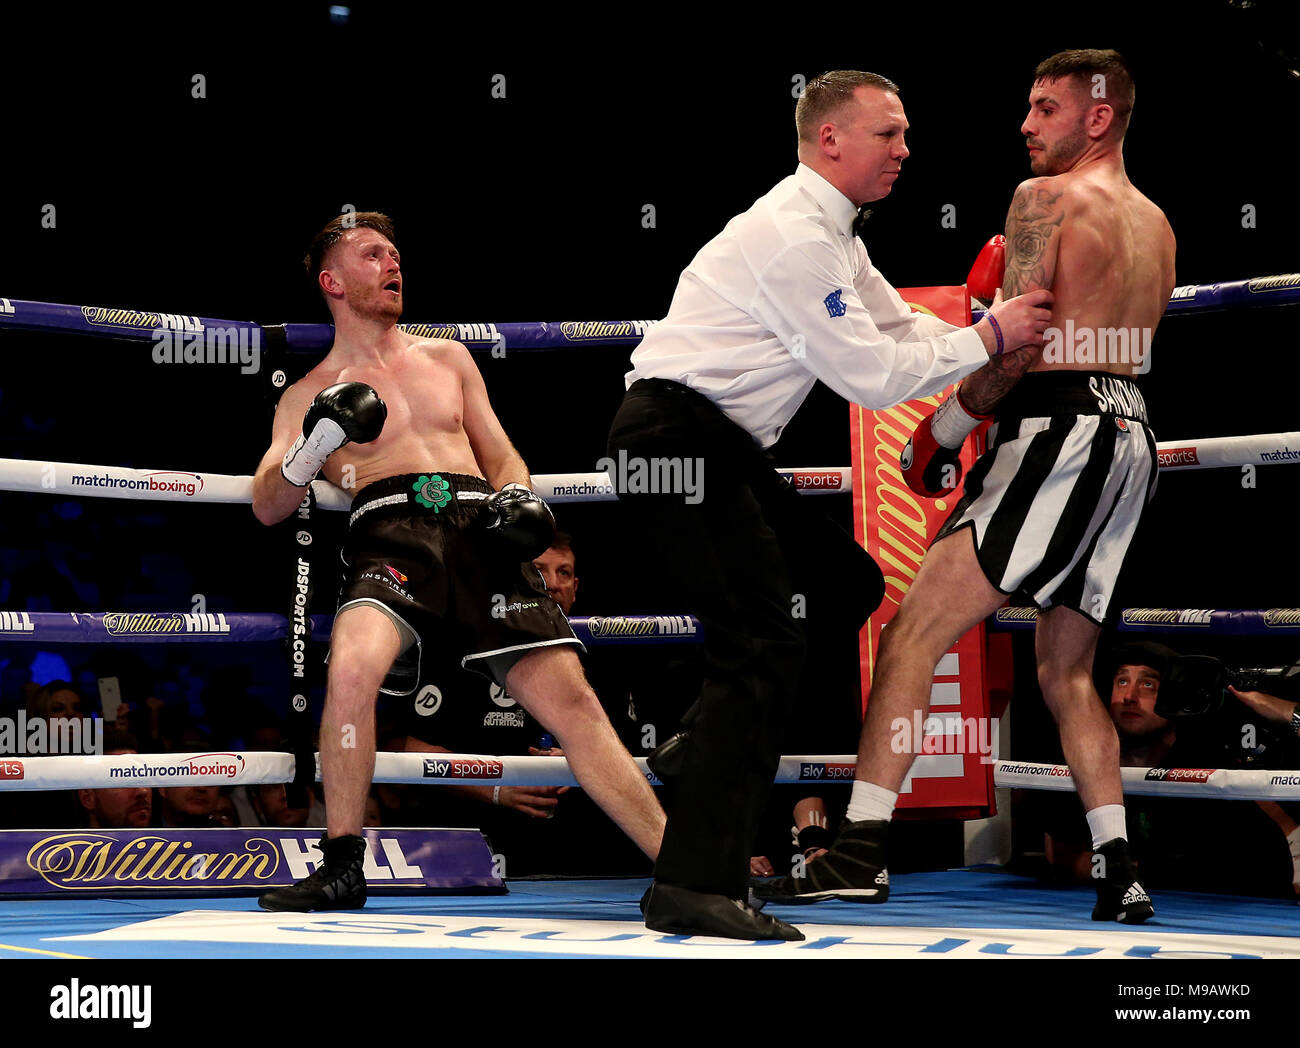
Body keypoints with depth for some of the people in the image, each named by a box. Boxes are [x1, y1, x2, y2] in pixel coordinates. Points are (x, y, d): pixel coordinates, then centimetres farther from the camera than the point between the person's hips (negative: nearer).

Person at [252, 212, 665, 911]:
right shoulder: (310, 395, 19)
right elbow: (266, 507, 9)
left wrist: (517, 494, 5)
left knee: (570, 701, -10)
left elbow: (501, 455, 29)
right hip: (391, 532, -2)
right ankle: (342, 869, -18)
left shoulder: (447, 359, 28)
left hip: (476, 527, 3)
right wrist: (314, 446, -11)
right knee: (351, 666, -33)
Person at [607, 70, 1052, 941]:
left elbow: (901, 328, 22)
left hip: (719, 447, 11)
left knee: (849, 587, 14)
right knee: (766, 643, -16)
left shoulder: (830, 235, 18)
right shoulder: (793, 236, -16)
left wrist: (1007, 336, 7)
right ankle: (695, 885, -18)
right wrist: (987, 339, -8)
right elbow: (873, 376, -17)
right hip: (677, 438, -11)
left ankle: (705, 748, 20)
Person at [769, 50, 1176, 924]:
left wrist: (943, 427, 0)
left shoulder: (1047, 199, -5)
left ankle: (864, 849, -16)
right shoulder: (1157, 228, 20)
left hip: (1060, 434, -9)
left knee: (912, 637, -9)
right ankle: (1119, 874, 8)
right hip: (1132, 436, 9)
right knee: (1066, 672, 17)